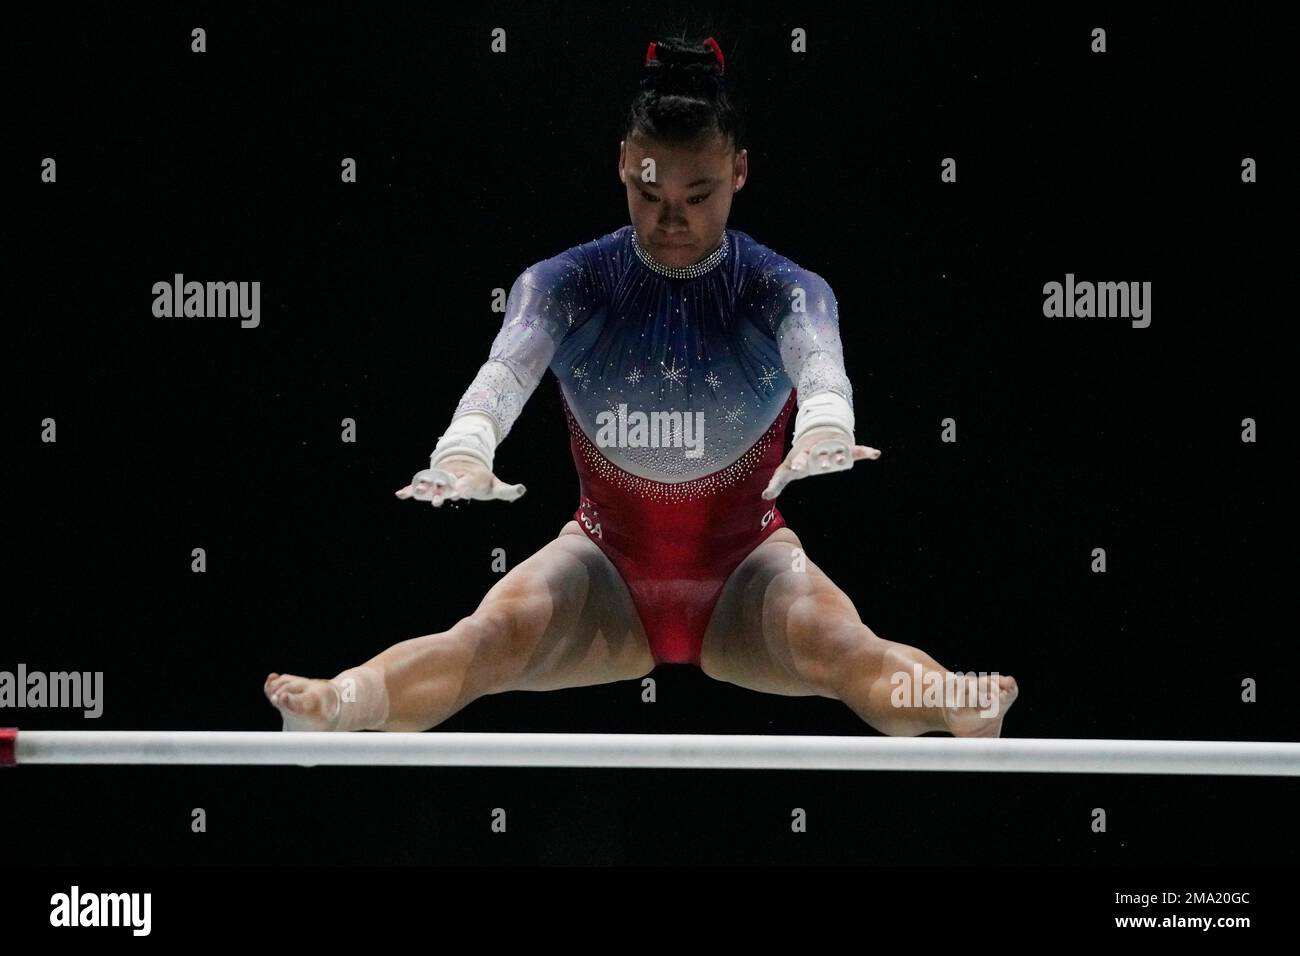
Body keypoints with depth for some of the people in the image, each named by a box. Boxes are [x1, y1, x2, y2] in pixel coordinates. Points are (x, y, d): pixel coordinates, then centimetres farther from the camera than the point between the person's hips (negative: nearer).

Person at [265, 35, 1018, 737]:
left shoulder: (785, 291, -11)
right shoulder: (569, 284, -9)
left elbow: (818, 362, -33)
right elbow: (505, 368, -29)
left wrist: (825, 434, -59)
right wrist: (464, 452, -53)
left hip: (747, 565, -1)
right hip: (608, 558, 1)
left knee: (836, 641, -32)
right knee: (497, 630, -29)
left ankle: (959, 712, -58)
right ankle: (339, 709, -50)